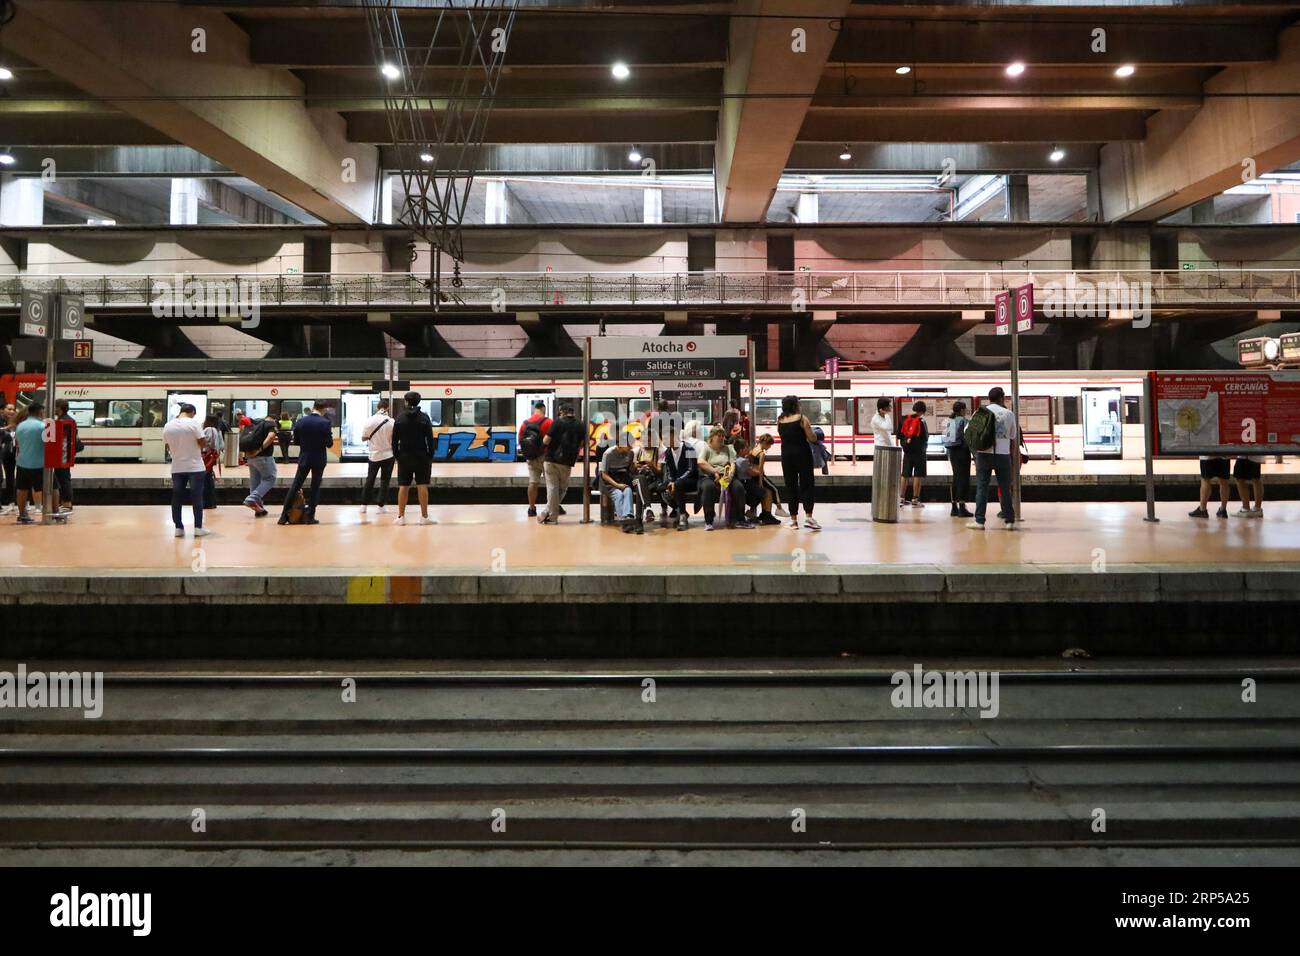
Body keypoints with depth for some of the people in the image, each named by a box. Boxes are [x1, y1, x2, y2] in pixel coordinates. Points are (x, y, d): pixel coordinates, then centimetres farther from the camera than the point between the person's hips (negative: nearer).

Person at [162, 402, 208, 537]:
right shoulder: (193, 423, -11)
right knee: (196, 497, 3)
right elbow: (203, 443, -14)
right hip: (195, 466, -4)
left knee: (177, 497, 10)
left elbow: (168, 447, 10)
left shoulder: (168, 426, 3)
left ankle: (178, 527, 11)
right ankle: (198, 527, 4)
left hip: (177, 467, 4)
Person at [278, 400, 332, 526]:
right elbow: (329, 443, -12)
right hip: (319, 459, -2)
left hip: (304, 458, 2)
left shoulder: (300, 421, -3)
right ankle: (309, 516, 6)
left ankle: (284, 515, 6)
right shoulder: (325, 423, -12)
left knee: (295, 486, 8)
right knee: (315, 487, 6)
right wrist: (330, 434, 6)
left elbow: (296, 440, 4)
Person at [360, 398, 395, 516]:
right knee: (385, 481, 7)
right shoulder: (391, 421, -11)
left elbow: (363, 438, -2)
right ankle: (381, 506, 5)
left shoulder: (369, 420, -8)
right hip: (388, 454, -1)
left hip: (373, 455, 2)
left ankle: (364, 505, 15)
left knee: (369, 480, 14)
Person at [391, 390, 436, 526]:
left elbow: (395, 440, 3)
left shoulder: (400, 419, 3)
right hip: (422, 457, -2)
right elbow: (430, 439, -4)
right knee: (422, 486, 0)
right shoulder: (424, 418, -2)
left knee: (403, 487, 5)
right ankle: (424, 517, 0)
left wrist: (396, 456, 10)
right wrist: (431, 456, 2)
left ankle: (401, 517, 6)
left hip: (404, 457, 2)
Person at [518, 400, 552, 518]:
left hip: (531, 458, 5)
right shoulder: (547, 422, -10)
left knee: (533, 482, 8)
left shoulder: (525, 423, 7)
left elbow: (520, 440, 11)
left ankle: (531, 508, 8)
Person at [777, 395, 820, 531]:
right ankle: (808, 517, -9)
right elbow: (812, 438, -8)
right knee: (806, 484, 1)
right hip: (802, 454, -4)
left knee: (790, 486, 9)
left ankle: (793, 519, 10)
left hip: (786, 455, 4)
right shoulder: (802, 418, -7)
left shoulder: (780, 420, 4)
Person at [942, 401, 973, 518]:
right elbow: (967, 437, -15)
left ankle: (954, 508, 16)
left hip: (952, 451, 8)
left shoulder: (949, 421, 10)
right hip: (961, 450, -8)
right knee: (963, 478, -5)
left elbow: (945, 437, 13)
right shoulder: (963, 420, -11)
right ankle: (962, 508, -7)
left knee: (956, 478, 14)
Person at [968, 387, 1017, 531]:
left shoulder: (980, 412, 1)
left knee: (982, 487, 3)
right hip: (1003, 454, 0)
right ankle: (1009, 520, 13)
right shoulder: (1009, 414, 2)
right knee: (1005, 488, 9)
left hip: (984, 453, 0)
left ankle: (979, 520, -1)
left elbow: (967, 431, 3)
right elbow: (1013, 436, 10)